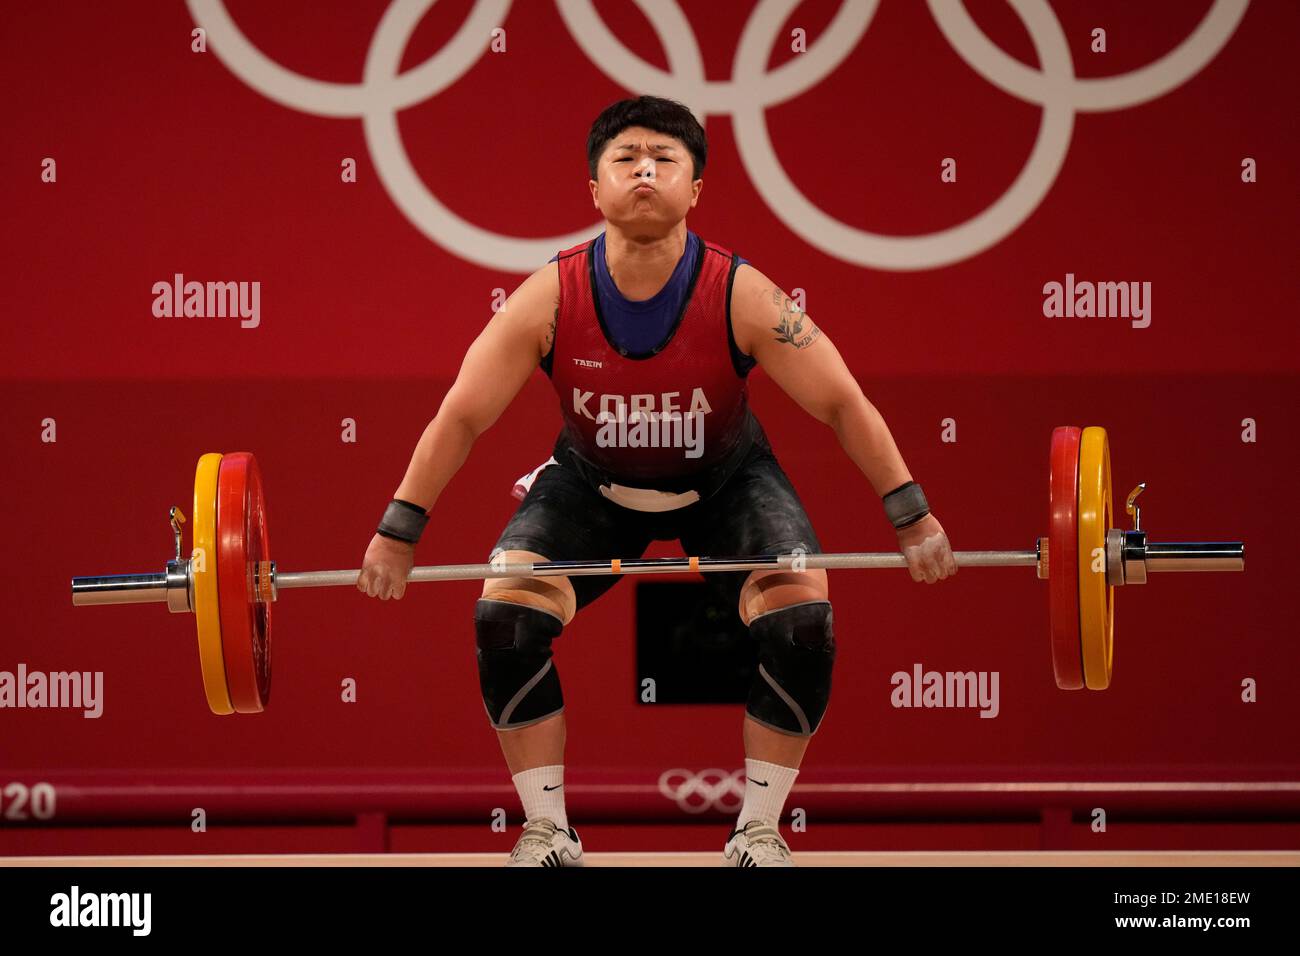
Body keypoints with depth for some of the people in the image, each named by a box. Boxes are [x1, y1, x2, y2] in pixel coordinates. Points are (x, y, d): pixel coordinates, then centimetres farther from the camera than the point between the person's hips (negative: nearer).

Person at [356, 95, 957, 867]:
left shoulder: (743, 297, -29)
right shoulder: (548, 300, -27)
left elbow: (843, 404, -20)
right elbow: (461, 418, -17)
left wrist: (914, 518, -21)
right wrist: (398, 535, -16)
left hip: (726, 480, -1)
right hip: (593, 485, 1)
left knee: (802, 623, -22)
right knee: (506, 619, -20)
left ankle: (759, 832, -4)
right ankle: (547, 832, -4)